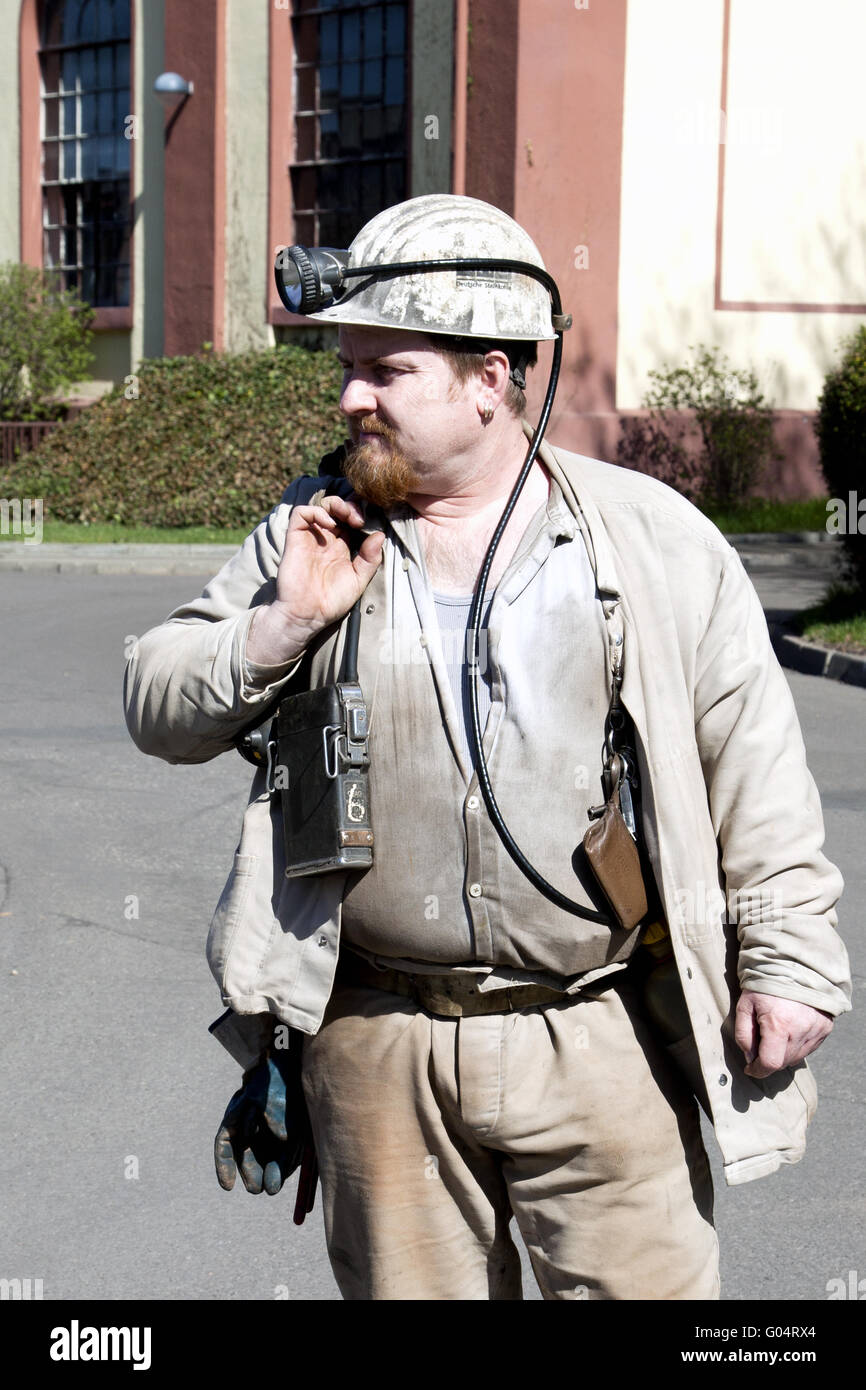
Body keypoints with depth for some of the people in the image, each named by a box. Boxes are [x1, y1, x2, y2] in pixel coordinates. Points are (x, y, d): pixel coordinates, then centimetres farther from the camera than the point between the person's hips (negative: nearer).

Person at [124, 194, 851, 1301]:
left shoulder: (658, 539, 0)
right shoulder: (312, 533, 6)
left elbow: (754, 764, 3)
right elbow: (159, 709, 7)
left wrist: (785, 958, 0)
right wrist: (282, 624, -10)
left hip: (603, 1044, -2)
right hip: (378, 1048, 2)